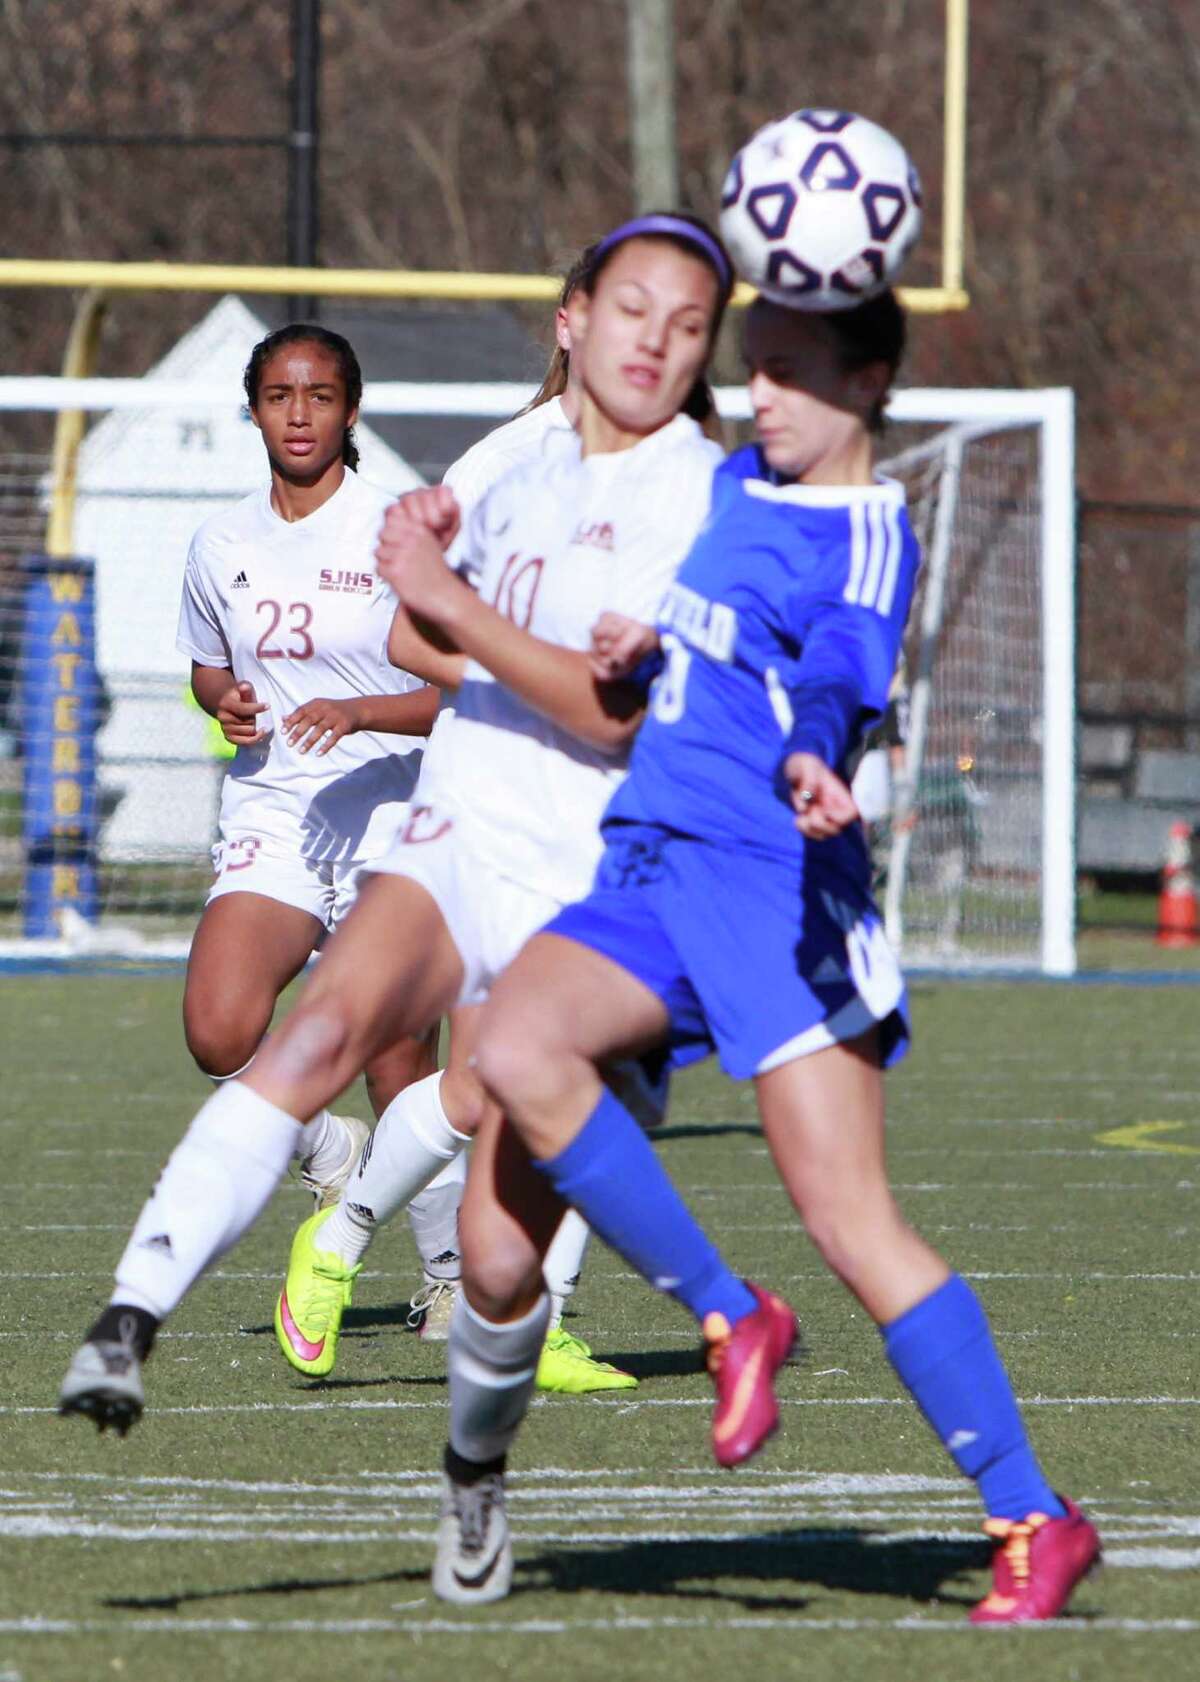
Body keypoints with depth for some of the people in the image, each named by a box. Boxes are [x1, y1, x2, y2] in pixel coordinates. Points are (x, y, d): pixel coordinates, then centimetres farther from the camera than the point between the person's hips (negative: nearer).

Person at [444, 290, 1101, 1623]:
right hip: (643, 872, 7)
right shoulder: (731, 485, 17)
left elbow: (845, 670, -25)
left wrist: (810, 762, -47)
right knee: (515, 1046, -21)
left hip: (773, 880, -7)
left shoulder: (865, 537, -6)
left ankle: (1033, 1522, -5)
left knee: (850, 1222, -14)